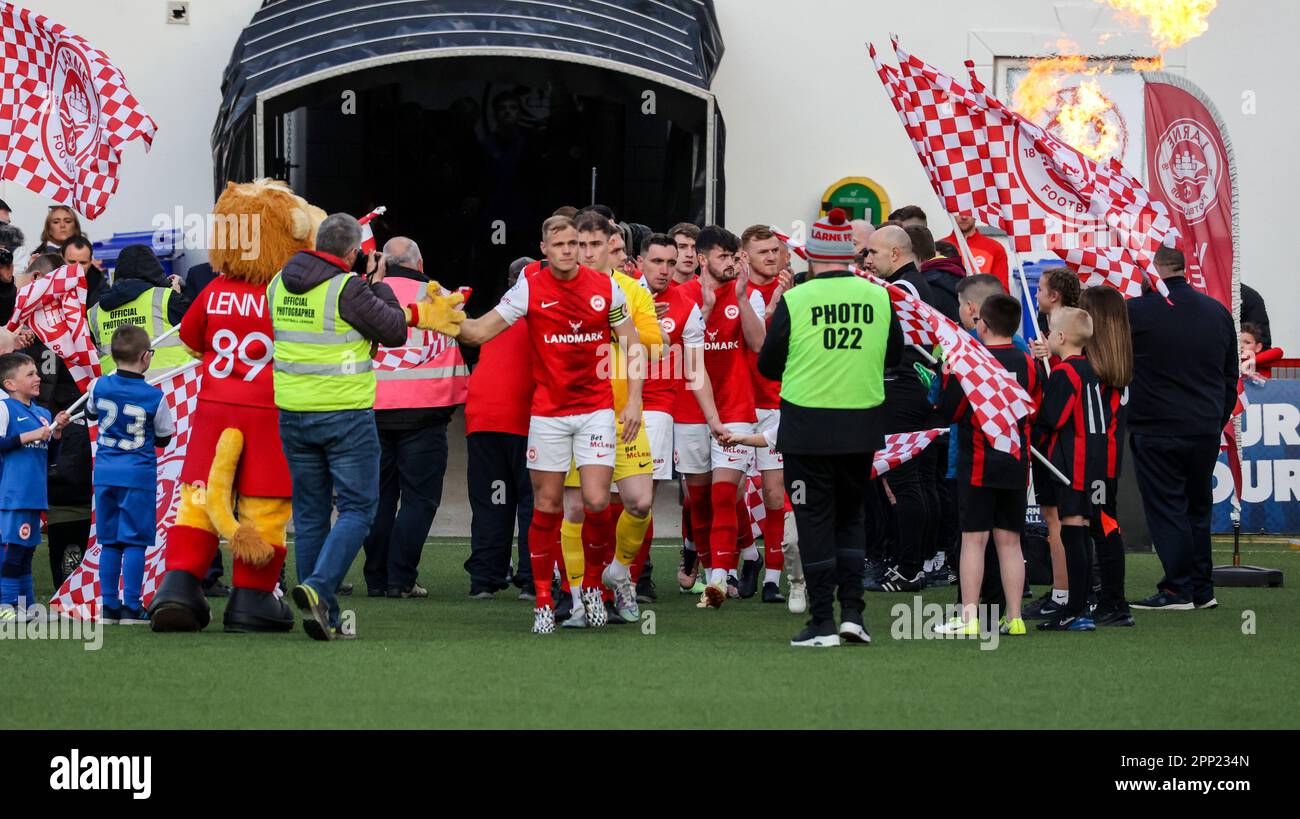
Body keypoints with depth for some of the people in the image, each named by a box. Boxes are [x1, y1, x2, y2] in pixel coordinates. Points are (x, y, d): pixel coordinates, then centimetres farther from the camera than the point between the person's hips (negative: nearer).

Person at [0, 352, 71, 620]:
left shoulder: (43, 414, 16)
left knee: (27, 548, 12)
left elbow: (51, 457, 20)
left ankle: (25, 603, 17)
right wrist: (31, 435, -16)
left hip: (35, 494, 8)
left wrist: (56, 432, 4)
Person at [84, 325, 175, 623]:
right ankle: (131, 607, -3)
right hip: (138, 475, -4)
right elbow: (164, 438, 1)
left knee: (109, 542, 10)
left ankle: (109, 606, 10)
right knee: (135, 542, -1)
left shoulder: (100, 386, -2)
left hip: (105, 472, 4)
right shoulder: (154, 397, -11)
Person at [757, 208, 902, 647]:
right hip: (862, 426, 3)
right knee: (850, 515, 18)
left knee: (815, 520, 4)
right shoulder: (878, 298, -1)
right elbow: (894, 355, 11)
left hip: (807, 425, -3)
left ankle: (823, 622, 1)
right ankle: (852, 611, 7)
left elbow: (768, 365, -1)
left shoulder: (795, 300, -9)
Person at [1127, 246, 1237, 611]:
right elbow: (1230, 376, 15)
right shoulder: (1217, 312, 7)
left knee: (1166, 509, 1)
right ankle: (1202, 589, 17)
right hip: (1206, 430, 6)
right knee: (1197, 507, 15)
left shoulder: (1136, 312, -13)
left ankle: (1178, 589, 0)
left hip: (1156, 430, -5)